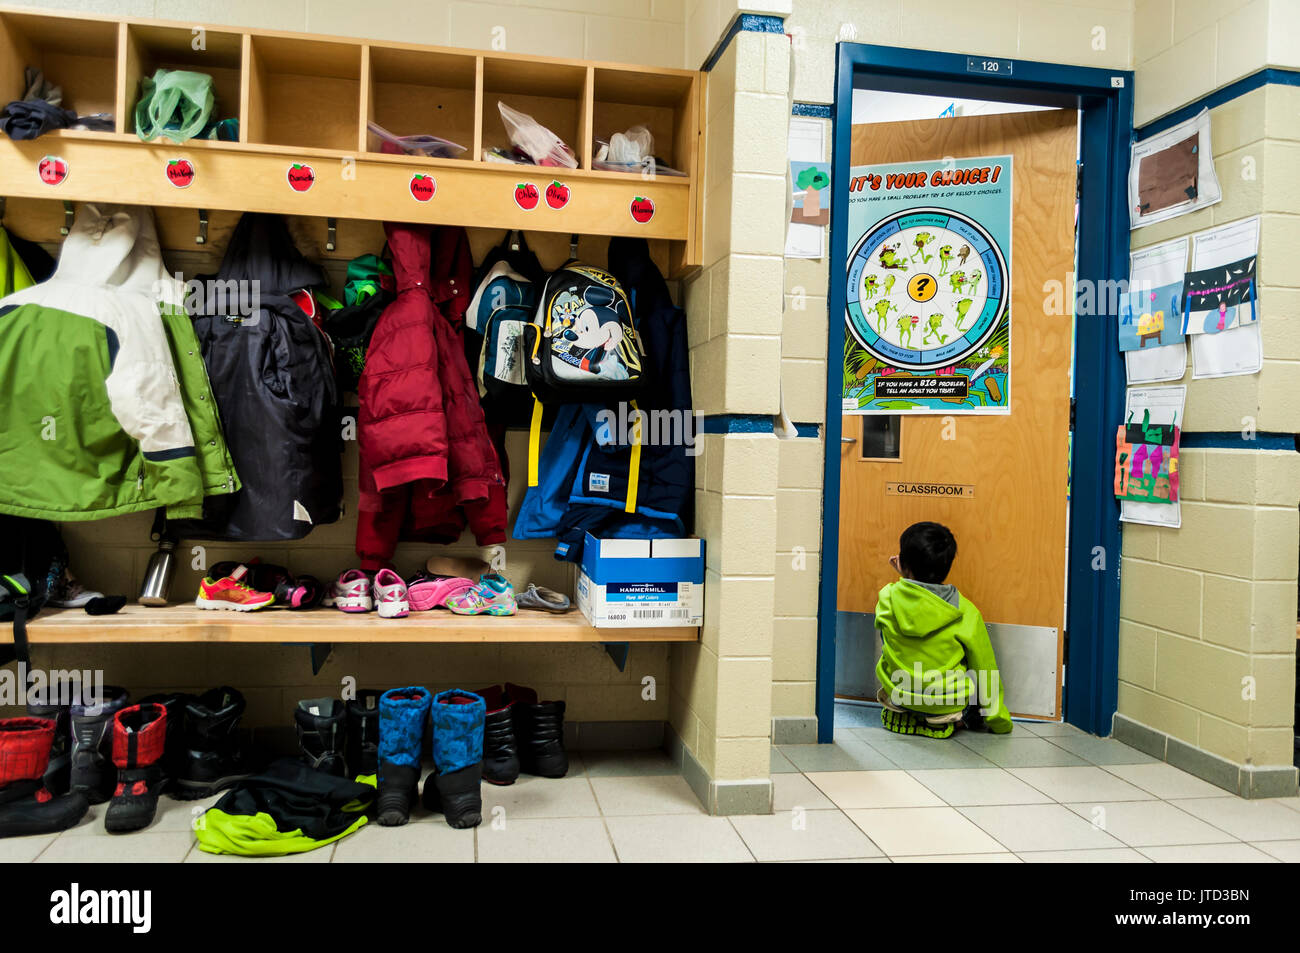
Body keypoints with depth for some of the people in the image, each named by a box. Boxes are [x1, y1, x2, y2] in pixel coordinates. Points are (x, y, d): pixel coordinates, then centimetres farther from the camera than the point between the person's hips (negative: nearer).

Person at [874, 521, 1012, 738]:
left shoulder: (887, 598, -14)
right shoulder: (967, 614, -17)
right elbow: (985, 670, -4)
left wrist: (905, 578, 16)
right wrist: (1001, 722, 9)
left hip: (896, 694, 1)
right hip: (948, 702, 0)